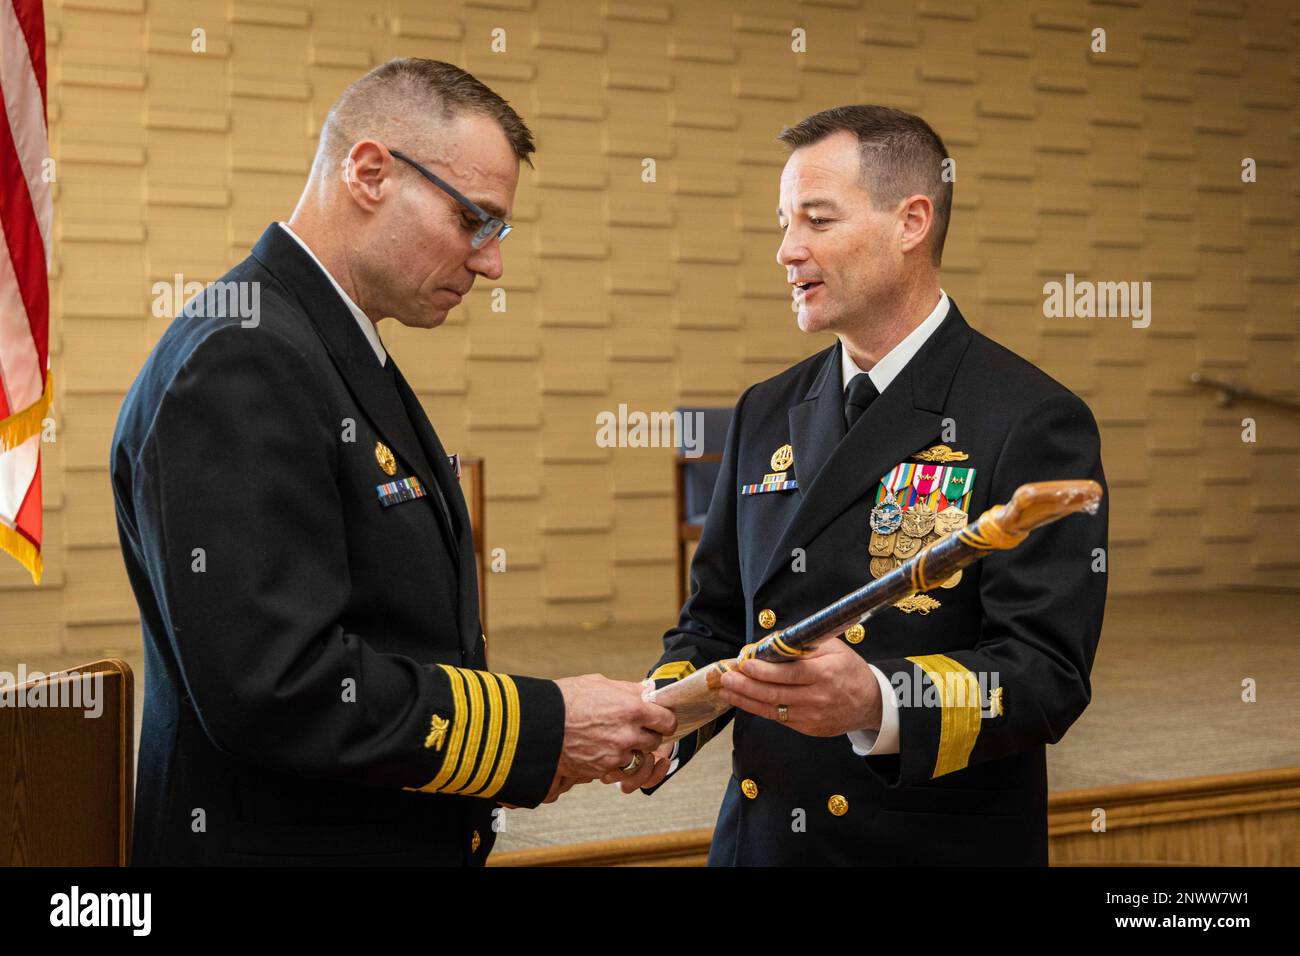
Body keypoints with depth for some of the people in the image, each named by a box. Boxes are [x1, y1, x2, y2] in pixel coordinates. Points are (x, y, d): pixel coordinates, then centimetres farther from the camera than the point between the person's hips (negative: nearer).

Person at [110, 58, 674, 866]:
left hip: (408, 838, 9)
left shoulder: (346, 358, 12)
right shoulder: (238, 362, -19)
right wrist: (542, 725, -18)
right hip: (284, 840, -9)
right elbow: (275, 688, -26)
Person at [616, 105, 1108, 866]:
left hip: (943, 844, -5)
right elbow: (715, 616, 12)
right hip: (760, 837, 5)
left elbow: (1046, 672, -18)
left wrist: (877, 703, -33)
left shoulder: (1035, 424, -12)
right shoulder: (768, 414, 7)